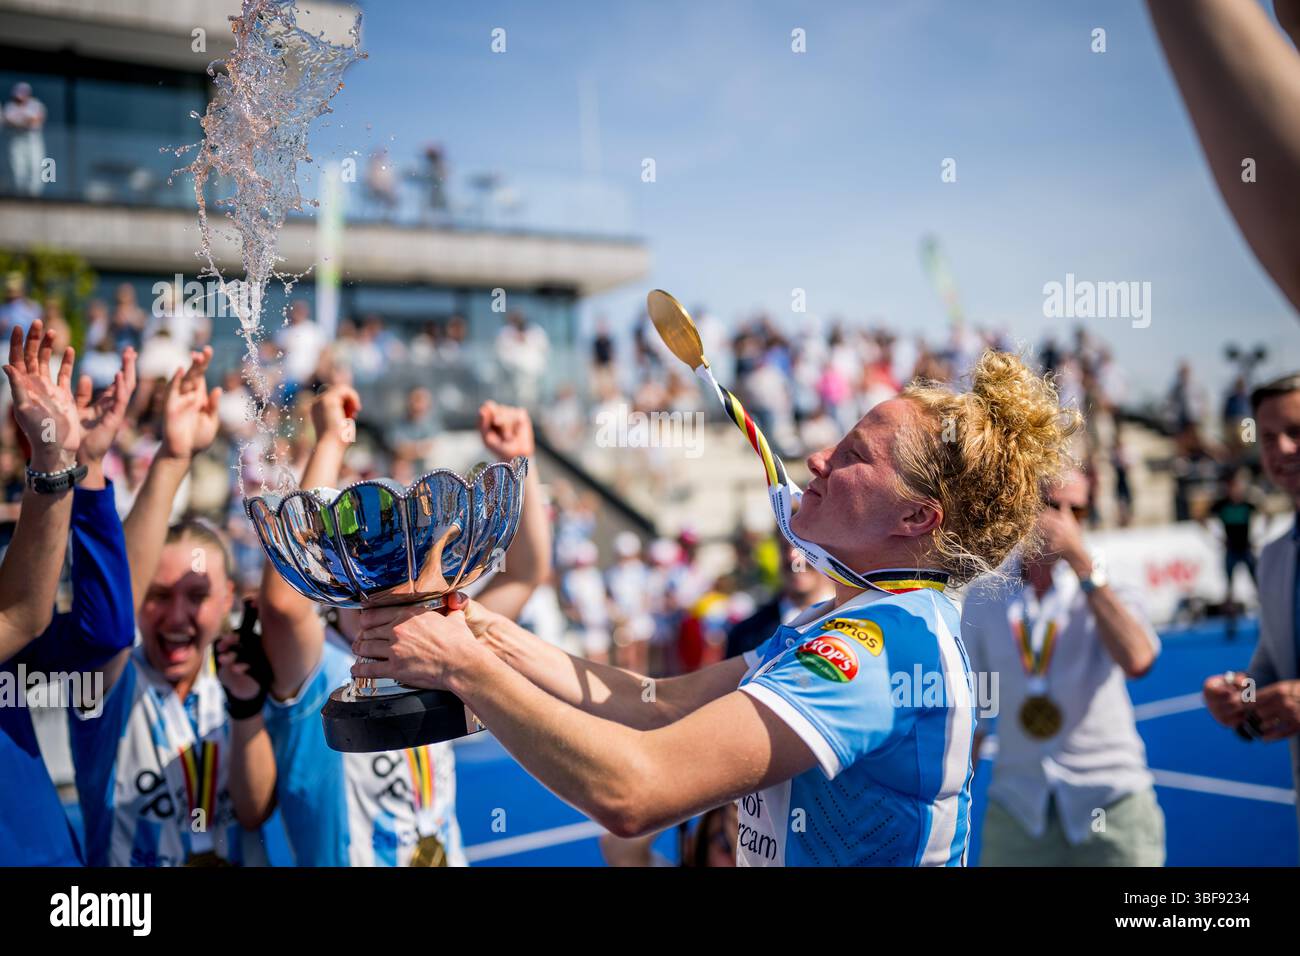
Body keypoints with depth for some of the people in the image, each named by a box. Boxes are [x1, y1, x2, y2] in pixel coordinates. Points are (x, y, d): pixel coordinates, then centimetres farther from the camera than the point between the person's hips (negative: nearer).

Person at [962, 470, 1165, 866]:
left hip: (1113, 804, -1)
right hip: (1015, 810, 2)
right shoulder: (981, 600, 2)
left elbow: (1137, 660, -26)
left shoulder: (1105, 593, -3)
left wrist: (1081, 560, -23)